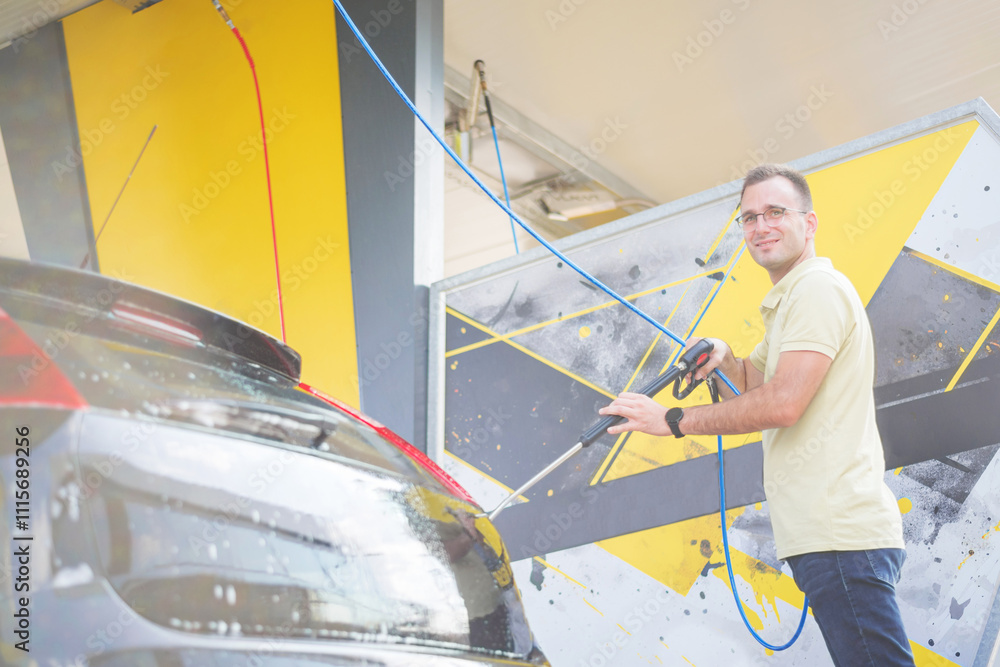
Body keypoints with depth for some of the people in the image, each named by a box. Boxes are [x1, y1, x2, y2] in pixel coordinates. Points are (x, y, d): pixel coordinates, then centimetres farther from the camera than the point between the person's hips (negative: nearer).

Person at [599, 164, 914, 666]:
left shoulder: (818, 288, -10)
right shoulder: (787, 301, 25)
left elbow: (782, 403, -20)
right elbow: (749, 390, 29)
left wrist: (672, 420, -12)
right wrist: (721, 359, 6)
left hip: (839, 535, -11)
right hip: (826, 531, 11)